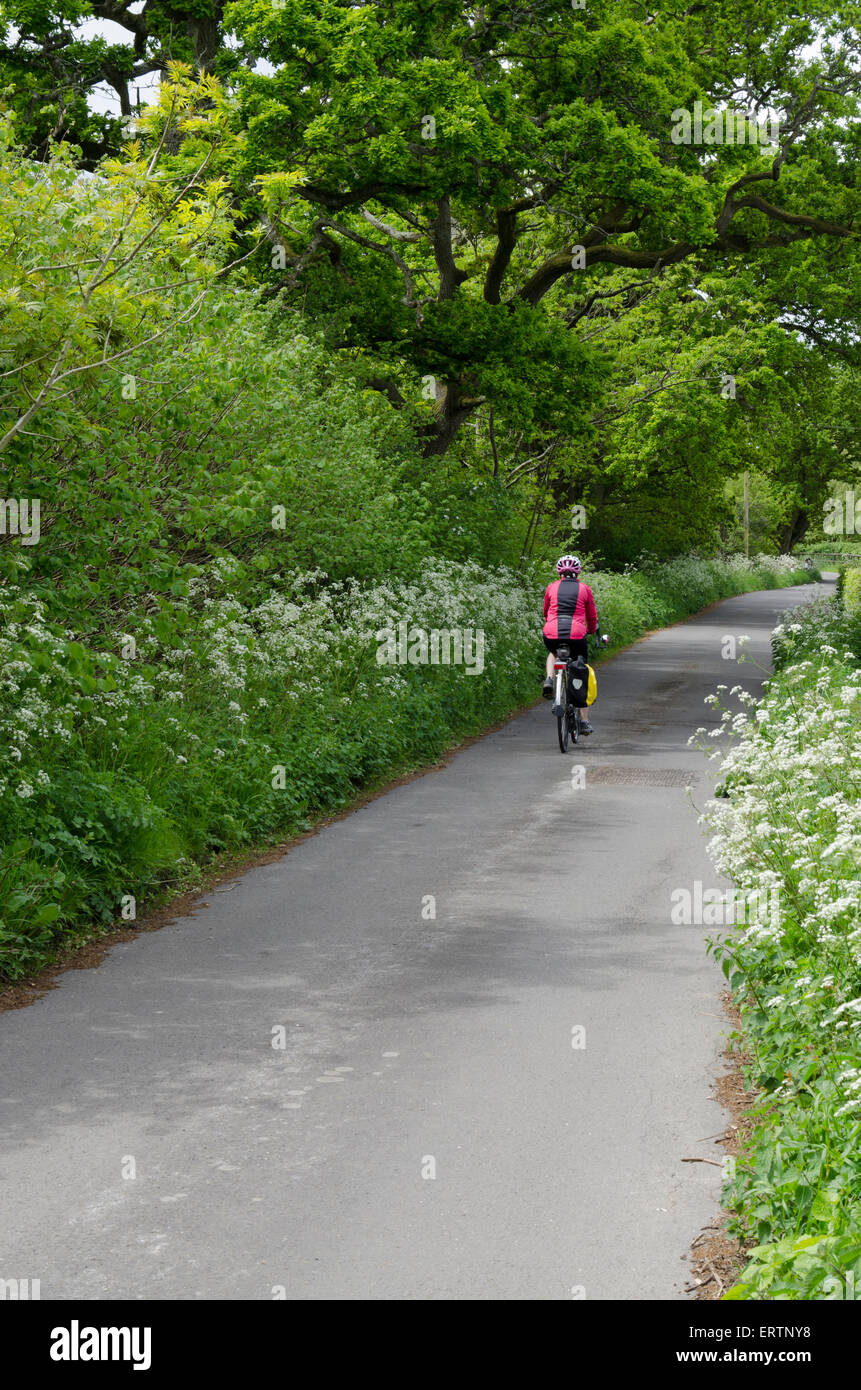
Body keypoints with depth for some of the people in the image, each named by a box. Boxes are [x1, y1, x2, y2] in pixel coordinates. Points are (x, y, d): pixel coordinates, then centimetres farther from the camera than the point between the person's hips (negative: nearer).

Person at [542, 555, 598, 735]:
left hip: (552, 633, 1)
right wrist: (591, 631, 39)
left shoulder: (552, 587, 15)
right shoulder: (584, 589, 12)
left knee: (552, 653, 38)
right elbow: (592, 616, 19)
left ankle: (549, 680, 7)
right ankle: (584, 721, 13)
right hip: (576, 634, -1)